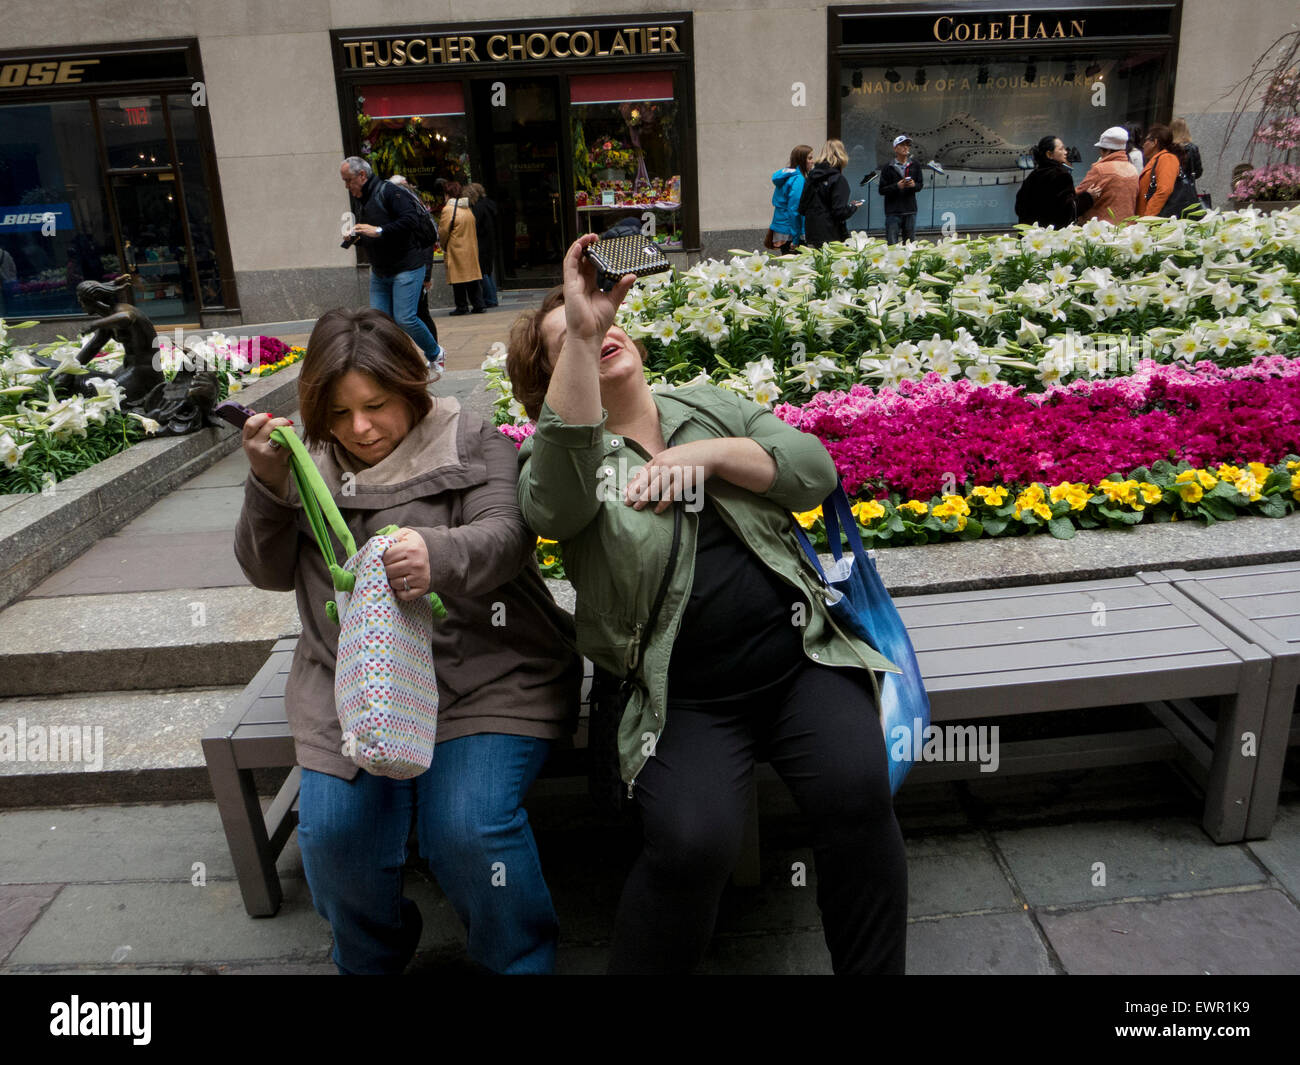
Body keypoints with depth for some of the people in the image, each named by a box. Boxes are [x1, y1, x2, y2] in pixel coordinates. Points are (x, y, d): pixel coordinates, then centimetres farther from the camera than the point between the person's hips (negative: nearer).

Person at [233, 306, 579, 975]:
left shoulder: (472, 443, 2)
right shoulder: (312, 462, 13)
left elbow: (507, 534, -14)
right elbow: (269, 571, 11)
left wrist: (438, 555, -37)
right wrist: (268, 483, -7)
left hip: (484, 674, -3)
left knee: (466, 828, -22)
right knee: (333, 832, -13)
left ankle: (521, 960, 9)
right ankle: (372, 960, 20)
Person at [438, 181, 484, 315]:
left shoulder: (448, 209, -11)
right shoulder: (468, 208, 10)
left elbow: (443, 231, -8)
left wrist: (444, 247, 9)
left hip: (456, 250, -6)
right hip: (471, 248, 6)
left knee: (458, 279, 0)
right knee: (472, 276, 9)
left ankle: (462, 307, 3)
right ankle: (479, 305, 7)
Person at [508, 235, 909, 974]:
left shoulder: (709, 407, 16)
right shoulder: (560, 461, 3)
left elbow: (816, 470, 5)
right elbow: (558, 500, -23)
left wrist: (709, 453, -10)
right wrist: (577, 335, -29)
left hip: (800, 661, 3)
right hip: (684, 699, -3)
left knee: (858, 790, -20)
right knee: (693, 841, -25)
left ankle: (877, 971, 4)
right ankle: (642, 969, 5)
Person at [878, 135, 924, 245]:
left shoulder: (915, 165, 8)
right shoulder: (888, 167, -2)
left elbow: (921, 184, 14)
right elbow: (882, 190, -4)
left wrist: (914, 185, -9)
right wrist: (897, 186, -18)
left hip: (910, 211, 4)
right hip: (893, 212, -3)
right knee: (892, 245, -5)